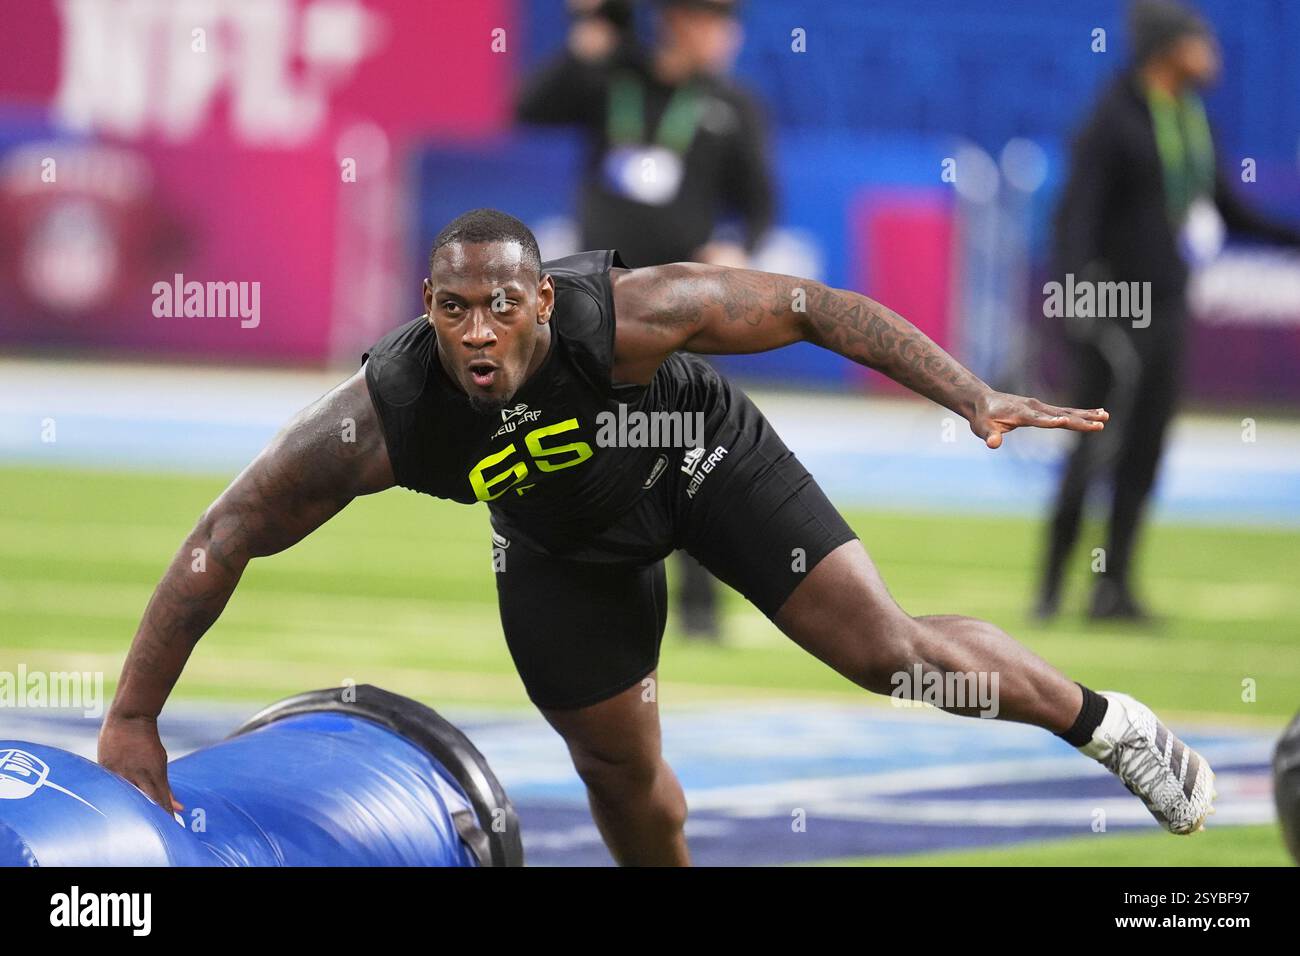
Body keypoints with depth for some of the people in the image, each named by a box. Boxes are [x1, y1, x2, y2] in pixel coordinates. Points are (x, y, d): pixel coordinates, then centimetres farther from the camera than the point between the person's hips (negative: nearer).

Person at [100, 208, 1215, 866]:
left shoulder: (624, 313, -40)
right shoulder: (381, 419, -37)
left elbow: (811, 306, -30)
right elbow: (227, 535, -30)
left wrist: (973, 396, -34)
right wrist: (133, 721, -29)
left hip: (704, 459, -2)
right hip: (565, 540, 2)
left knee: (888, 649, -7)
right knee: (620, 771, 8)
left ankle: (1109, 726, 18)